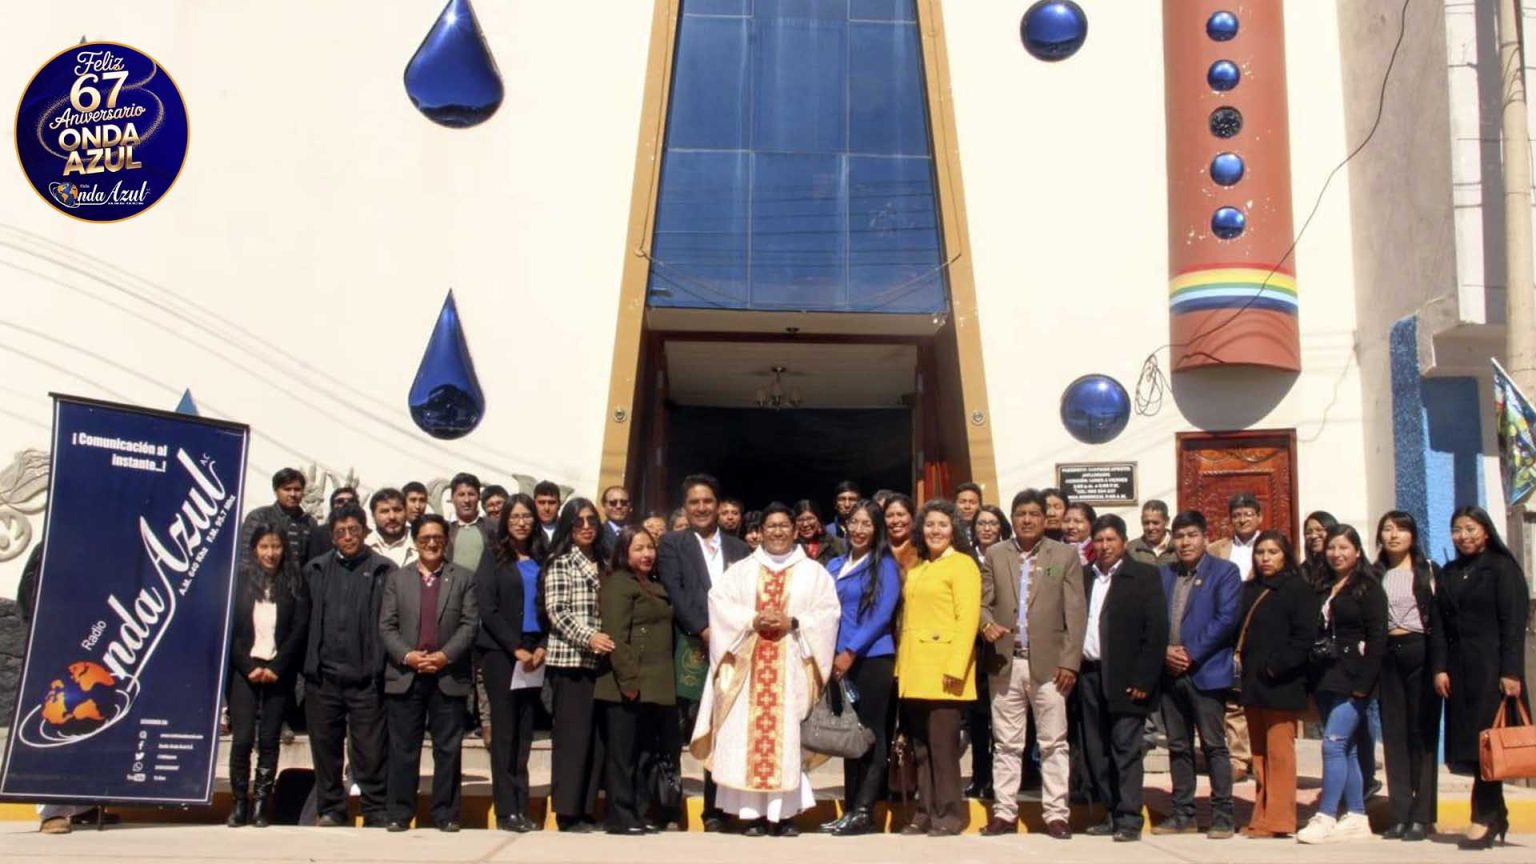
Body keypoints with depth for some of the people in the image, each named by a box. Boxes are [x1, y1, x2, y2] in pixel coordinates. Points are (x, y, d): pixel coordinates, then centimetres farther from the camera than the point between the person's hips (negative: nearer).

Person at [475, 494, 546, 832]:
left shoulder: (541, 559, 11)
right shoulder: (493, 557, 1)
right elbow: (487, 610, -5)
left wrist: (542, 647, -5)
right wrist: (516, 649, -11)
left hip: (535, 653, 3)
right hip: (500, 652, -3)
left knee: (524, 733, 5)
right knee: (504, 731, -2)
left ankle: (521, 808, 8)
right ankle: (506, 810, 0)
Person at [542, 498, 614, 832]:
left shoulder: (601, 565, 17)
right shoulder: (559, 563, -2)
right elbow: (556, 611, -10)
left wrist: (606, 641, 6)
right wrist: (589, 637, -20)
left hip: (598, 661, 6)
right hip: (569, 660, -6)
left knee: (595, 736, 6)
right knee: (571, 735, -4)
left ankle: (586, 810, 12)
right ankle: (568, 812, 2)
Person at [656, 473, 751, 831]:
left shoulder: (739, 549, 17)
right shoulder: (671, 544, 7)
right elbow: (674, 594, -6)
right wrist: (704, 631, -15)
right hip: (690, 650, -3)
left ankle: (716, 810, 11)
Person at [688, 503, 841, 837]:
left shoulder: (814, 572, 11)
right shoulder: (740, 570, 14)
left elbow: (829, 612, 1)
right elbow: (719, 601, 1)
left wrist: (793, 623, -13)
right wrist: (753, 620, -13)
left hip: (792, 668, -1)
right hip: (747, 665, 1)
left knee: (788, 736, -5)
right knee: (746, 736, -4)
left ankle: (783, 813, -1)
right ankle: (753, 812, 0)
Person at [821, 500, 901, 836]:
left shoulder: (884, 566, -2)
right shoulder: (835, 566, 15)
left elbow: (882, 615, -10)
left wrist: (851, 652, -15)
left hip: (872, 659, -6)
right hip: (840, 660, 6)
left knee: (870, 734, -3)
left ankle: (864, 812, -2)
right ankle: (851, 809, 12)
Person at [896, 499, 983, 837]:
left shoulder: (962, 564, -3)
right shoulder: (916, 568, 18)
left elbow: (968, 618, -11)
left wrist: (956, 666, -19)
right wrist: (901, 664, 10)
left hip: (943, 670, -7)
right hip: (914, 672, 7)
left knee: (943, 745, -5)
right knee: (921, 747, 8)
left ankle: (949, 815, 4)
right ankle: (925, 813, 14)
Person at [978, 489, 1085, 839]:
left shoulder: (1065, 555, 4)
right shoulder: (994, 555, 9)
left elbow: (1076, 612, 0)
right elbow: (982, 602, 8)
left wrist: (1070, 662, -6)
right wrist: (987, 624, -15)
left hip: (1049, 663, -2)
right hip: (1005, 663, 2)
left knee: (1054, 743, 2)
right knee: (1006, 744, 7)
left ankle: (1056, 814, 8)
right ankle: (1005, 813, 13)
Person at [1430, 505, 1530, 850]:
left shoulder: (1503, 568, -1)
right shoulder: (1449, 574, 15)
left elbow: (1514, 623, -8)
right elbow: (1439, 625, 10)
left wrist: (1511, 672, -15)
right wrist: (1439, 667, 0)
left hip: (1491, 666, -5)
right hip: (1458, 669, 5)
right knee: (1468, 741, 4)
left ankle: (1484, 818, 0)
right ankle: (1496, 815, 13)